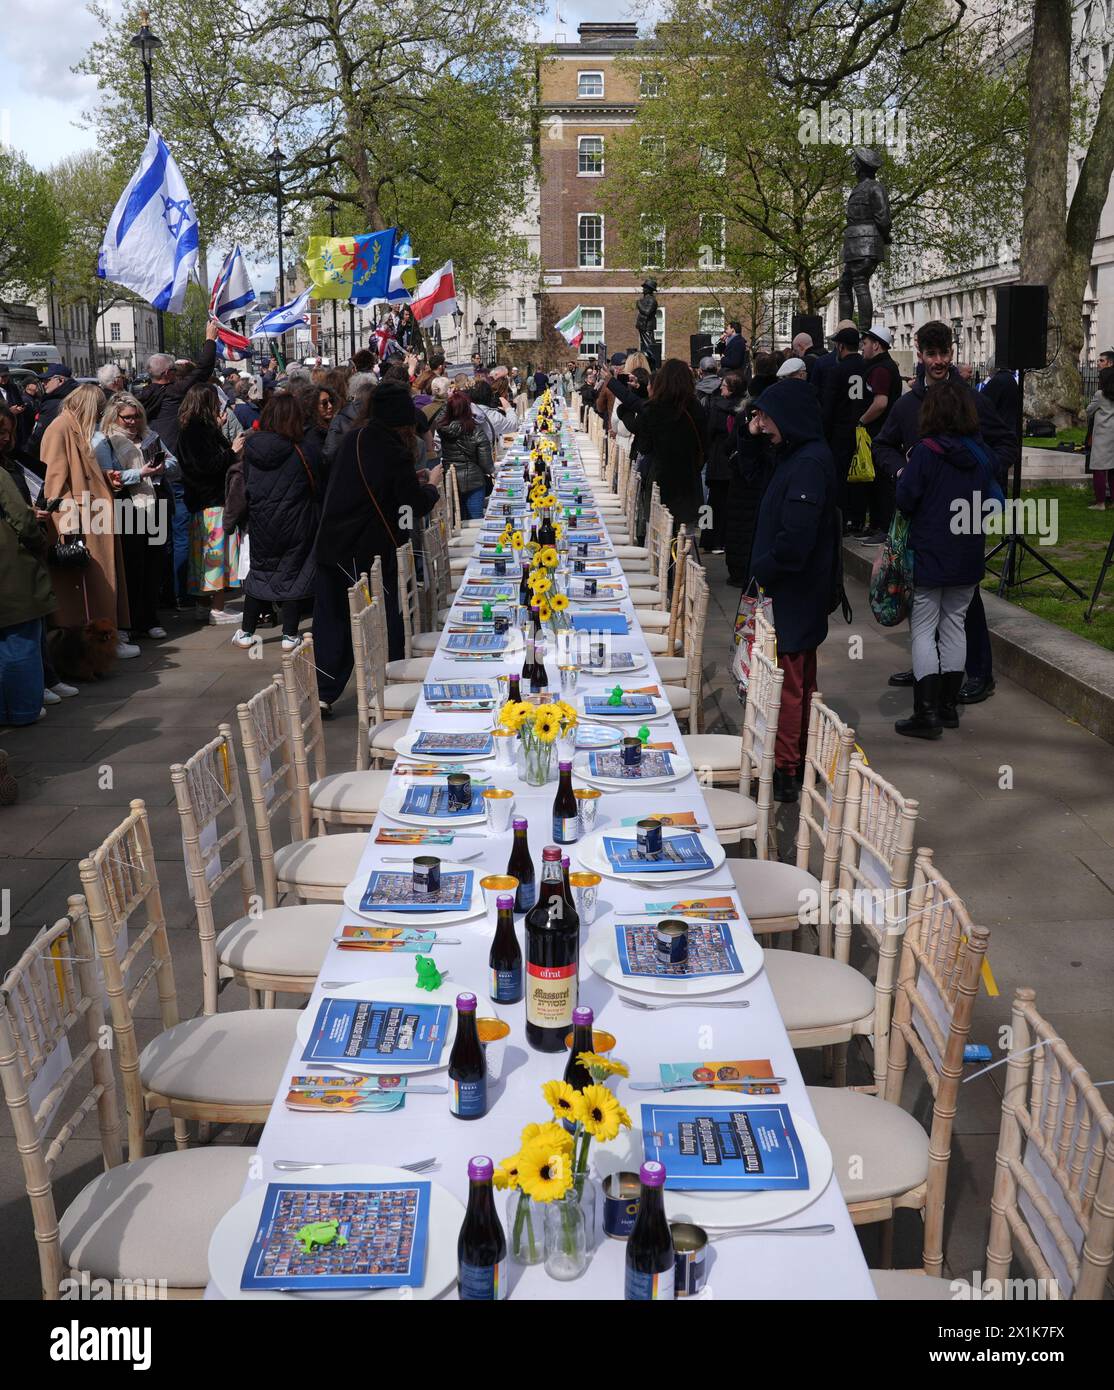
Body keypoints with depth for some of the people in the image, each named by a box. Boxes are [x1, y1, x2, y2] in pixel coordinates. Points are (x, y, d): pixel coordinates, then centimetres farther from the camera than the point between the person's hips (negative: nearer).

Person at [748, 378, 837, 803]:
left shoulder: (808, 464, -22)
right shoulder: (796, 456, 10)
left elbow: (795, 540, -25)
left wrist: (762, 570, -15)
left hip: (792, 596, -11)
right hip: (796, 592, 11)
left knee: (787, 683, -2)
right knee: (799, 679, 19)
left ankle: (784, 771, 7)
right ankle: (801, 759, 32)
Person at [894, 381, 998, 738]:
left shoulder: (926, 452, -15)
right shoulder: (981, 454, 2)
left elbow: (905, 500, -14)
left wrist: (903, 475, 4)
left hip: (929, 555, -5)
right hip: (968, 558, 5)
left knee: (924, 631, 1)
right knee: (954, 626, 15)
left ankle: (926, 714, -3)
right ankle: (948, 706, 22)